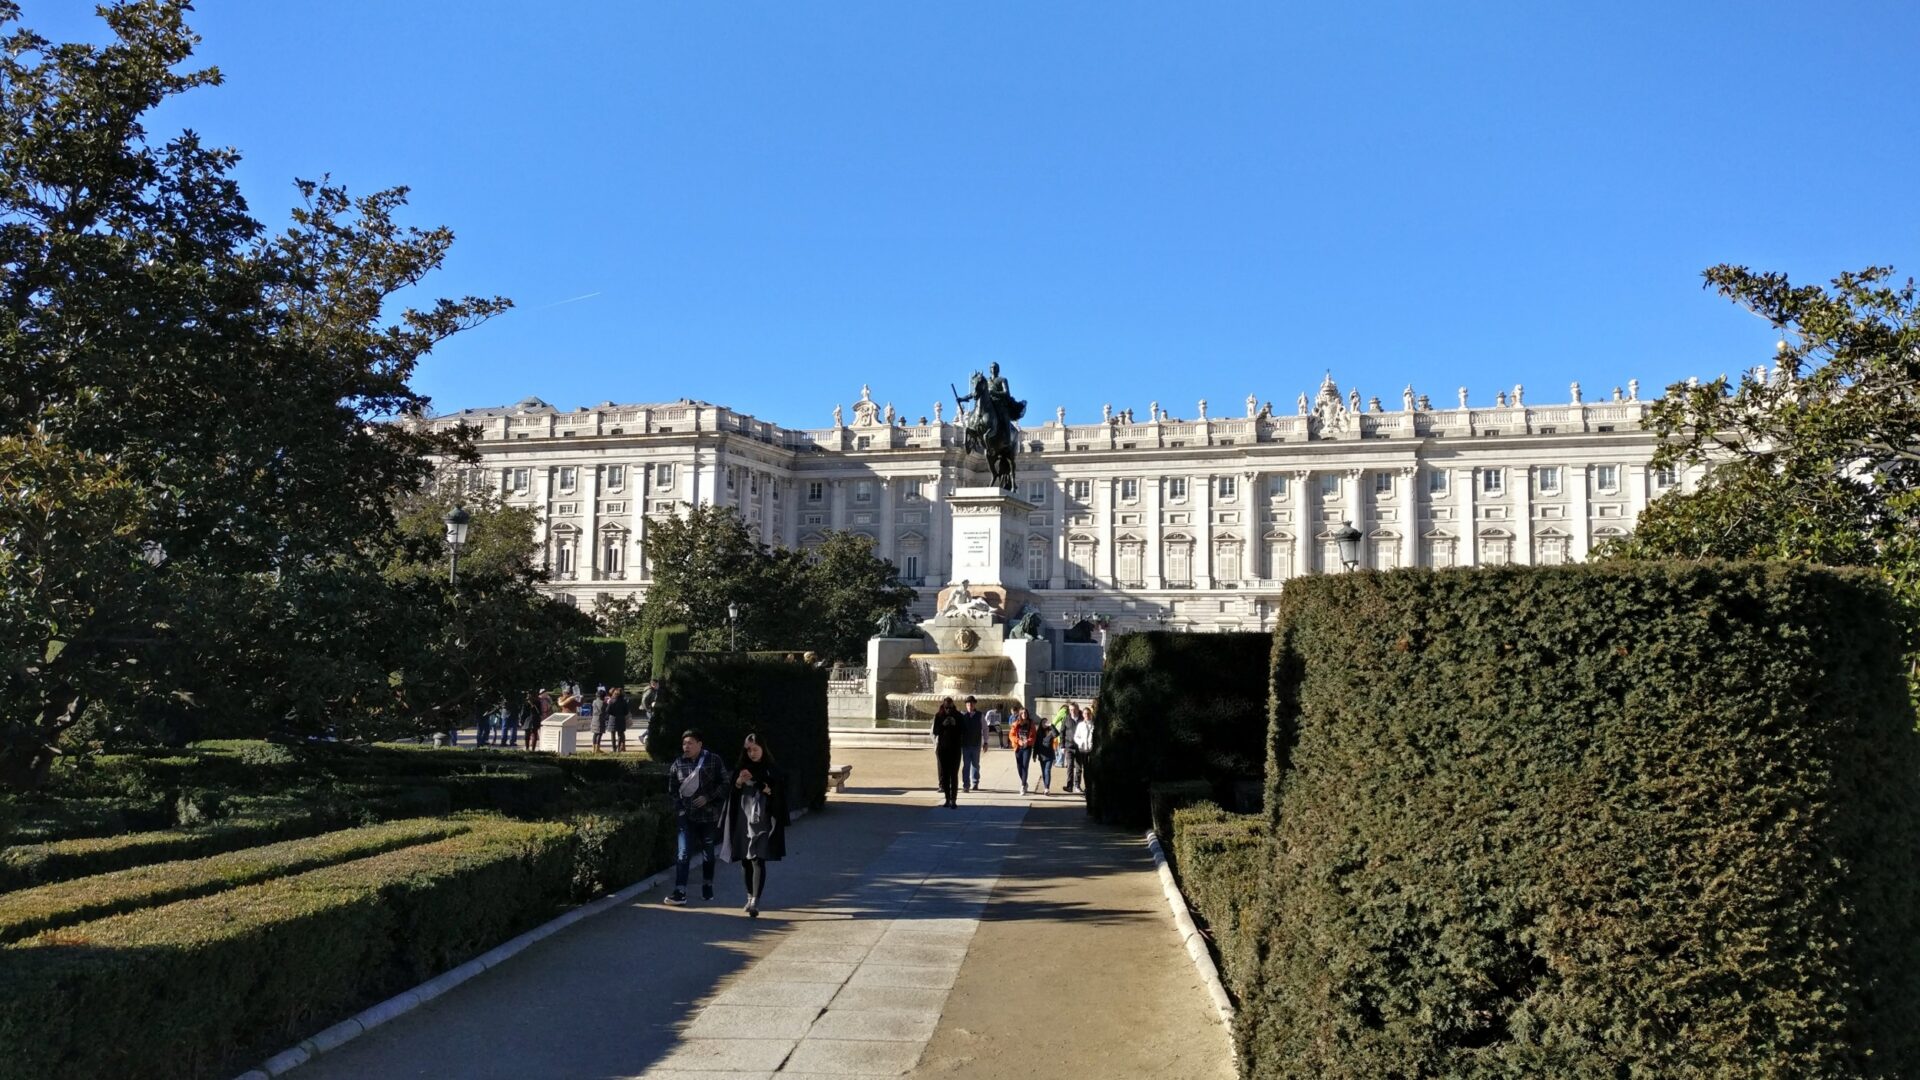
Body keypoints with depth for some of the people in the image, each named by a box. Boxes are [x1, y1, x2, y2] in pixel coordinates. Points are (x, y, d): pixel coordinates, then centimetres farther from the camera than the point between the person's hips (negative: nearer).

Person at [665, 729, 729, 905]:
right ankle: (680, 892, -9)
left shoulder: (714, 760, -4)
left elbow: (724, 784, -3)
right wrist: (679, 806, -2)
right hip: (686, 816, 1)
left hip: (708, 815, 0)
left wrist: (708, 797, -14)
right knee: (683, 853, -8)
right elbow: (672, 789, 10)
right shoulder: (678, 763, 1)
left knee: (708, 853, 12)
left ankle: (707, 888, 27)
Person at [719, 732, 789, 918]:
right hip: (743, 820, 4)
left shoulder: (772, 771, 0)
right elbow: (731, 796, 8)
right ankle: (750, 896, 27)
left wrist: (769, 790, -17)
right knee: (745, 860, 10)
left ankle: (755, 902, -18)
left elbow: (780, 796, 1)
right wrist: (739, 782, -11)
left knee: (758, 860, -13)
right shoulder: (740, 768, 8)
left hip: (763, 821, -4)